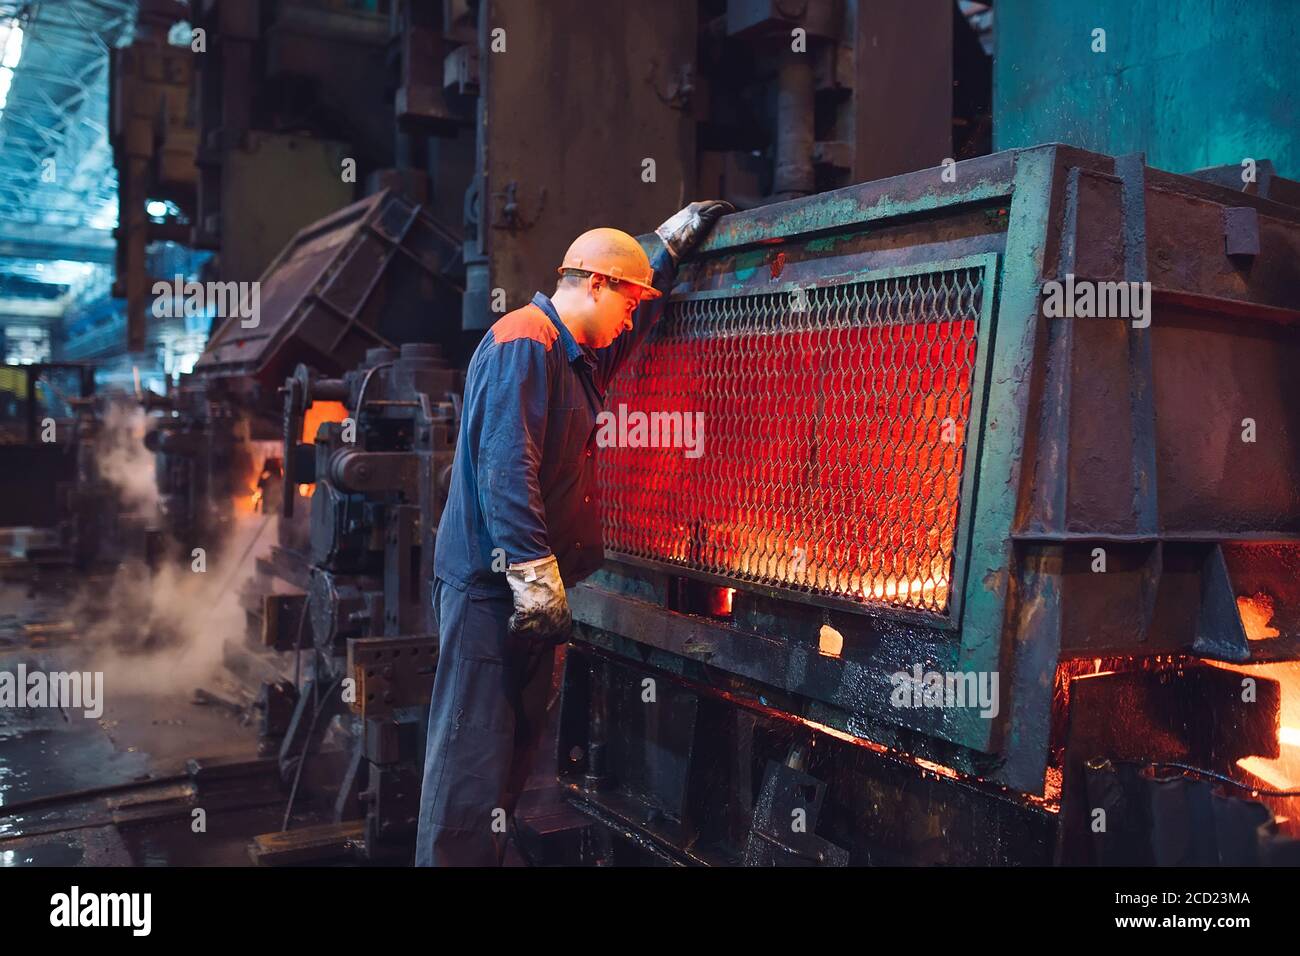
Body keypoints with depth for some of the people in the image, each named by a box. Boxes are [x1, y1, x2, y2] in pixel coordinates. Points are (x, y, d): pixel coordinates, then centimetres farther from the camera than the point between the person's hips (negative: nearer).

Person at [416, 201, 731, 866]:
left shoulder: (578, 355, 16)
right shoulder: (523, 342, -13)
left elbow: (636, 327, 38)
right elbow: (506, 473, -22)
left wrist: (674, 239, 36)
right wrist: (537, 582, -24)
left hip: (528, 588, 10)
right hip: (491, 587, -10)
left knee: (515, 751, 13)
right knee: (473, 757, -5)